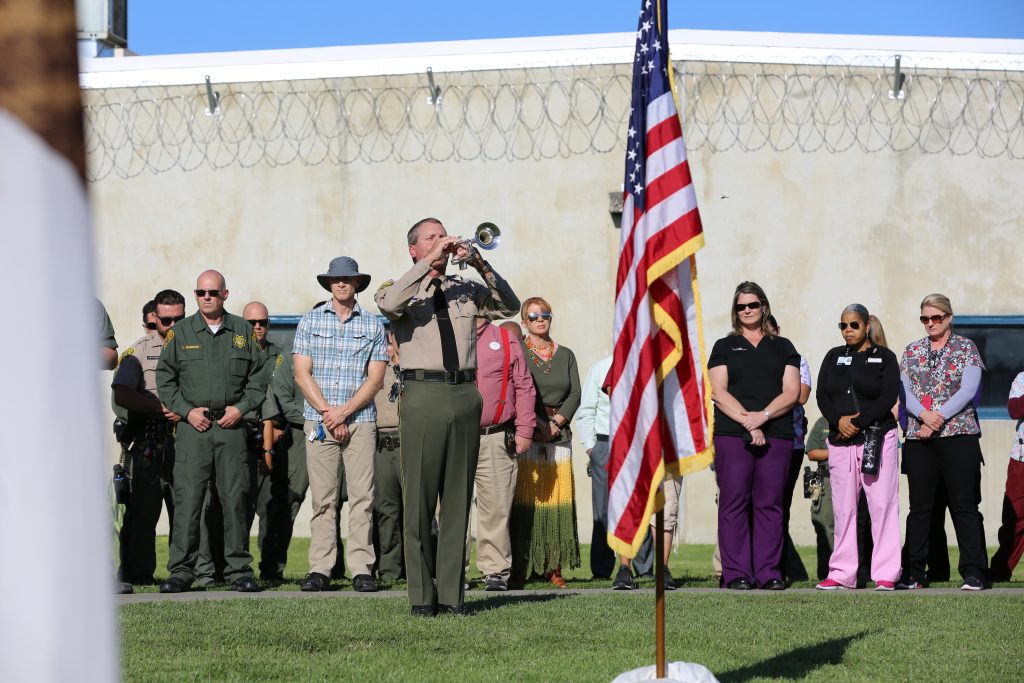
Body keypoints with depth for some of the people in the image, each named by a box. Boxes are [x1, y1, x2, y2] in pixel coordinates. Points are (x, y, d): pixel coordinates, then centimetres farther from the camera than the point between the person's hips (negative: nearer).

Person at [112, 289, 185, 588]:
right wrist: (164, 407, -13)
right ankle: (136, 573, 2)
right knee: (142, 511, -4)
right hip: (148, 445, -2)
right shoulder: (139, 351, 6)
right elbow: (122, 395, -6)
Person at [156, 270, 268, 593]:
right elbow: (165, 379, 8)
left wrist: (241, 408, -2)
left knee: (235, 498, 1)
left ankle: (239, 569, 6)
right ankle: (181, 570, -3)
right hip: (192, 426, -1)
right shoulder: (180, 332, 8)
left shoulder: (243, 331, 11)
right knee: (187, 498, -6)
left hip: (231, 425, 1)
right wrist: (187, 410, -4)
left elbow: (258, 378, 12)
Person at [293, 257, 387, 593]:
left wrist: (344, 411, -9)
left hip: (360, 420, 0)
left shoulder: (373, 325, 8)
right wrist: (327, 412, -7)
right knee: (322, 498, -2)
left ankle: (362, 569, -4)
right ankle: (320, 569, -1)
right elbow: (302, 374, 3)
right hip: (319, 421, 0)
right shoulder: (310, 321, 9)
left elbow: (375, 378, 2)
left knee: (362, 495, -5)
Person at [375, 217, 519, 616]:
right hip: (423, 394, -4)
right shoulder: (405, 290, 7)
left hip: (465, 394, 4)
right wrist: (430, 262, -17)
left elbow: (509, 306, 5)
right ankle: (422, 595, -2)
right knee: (419, 497, -5)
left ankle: (451, 593, 7)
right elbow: (389, 303, -16)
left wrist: (480, 265, -7)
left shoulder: (466, 291, 17)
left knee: (458, 497, 4)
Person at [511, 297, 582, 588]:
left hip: (558, 432, 4)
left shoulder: (566, 355, 16)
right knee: (525, 500, -8)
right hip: (524, 431, -4)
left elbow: (575, 394, 8)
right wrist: (536, 422, -13)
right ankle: (520, 567, -6)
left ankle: (554, 567, 1)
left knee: (558, 501, -2)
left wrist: (556, 422, -7)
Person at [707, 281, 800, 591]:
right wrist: (748, 422, -12)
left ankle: (769, 573, 0)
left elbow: (792, 392, 5)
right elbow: (718, 392, 1)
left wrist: (763, 415, -12)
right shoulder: (724, 346, 13)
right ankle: (736, 574, -6)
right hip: (731, 435, -1)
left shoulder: (782, 347, 17)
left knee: (769, 504, -2)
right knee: (734, 502, -7)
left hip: (776, 435, 1)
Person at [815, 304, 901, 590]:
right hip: (840, 442, 4)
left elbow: (888, 397, -6)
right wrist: (839, 420, -11)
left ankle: (886, 574, -6)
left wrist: (858, 422, -14)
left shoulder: (884, 357, 5)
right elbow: (822, 396, 7)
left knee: (882, 505, -7)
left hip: (877, 438, -3)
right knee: (843, 508, 3)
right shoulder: (834, 357, 15)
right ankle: (841, 574, 6)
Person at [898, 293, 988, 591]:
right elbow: (905, 391, 4)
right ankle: (913, 574, 9)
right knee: (919, 506, 5)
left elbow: (968, 390, -6)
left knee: (964, 505, -5)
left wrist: (940, 418, -16)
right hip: (919, 439, 3)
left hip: (959, 435, -3)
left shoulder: (966, 348, 4)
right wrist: (924, 415, -15)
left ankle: (973, 574, -4)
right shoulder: (911, 351, 13)